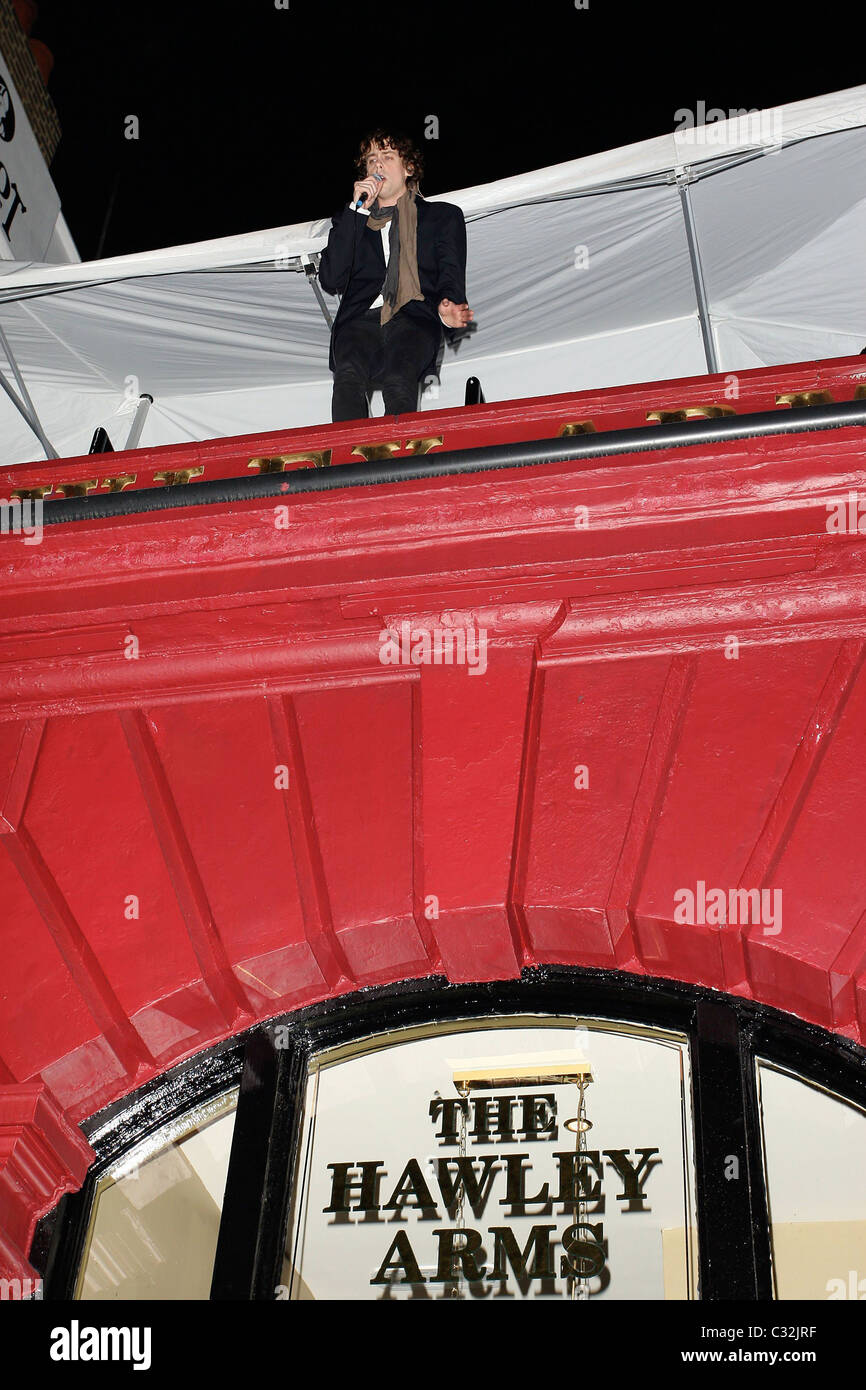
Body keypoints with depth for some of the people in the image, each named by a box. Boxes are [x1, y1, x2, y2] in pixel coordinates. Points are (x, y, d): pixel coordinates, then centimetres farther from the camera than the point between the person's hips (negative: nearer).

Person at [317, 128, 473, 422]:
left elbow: (450, 277, 12)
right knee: (349, 375, -35)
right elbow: (331, 281, 12)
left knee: (399, 378, -36)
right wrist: (357, 211, 10)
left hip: (413, 320, -1)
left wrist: (448, 310, -13)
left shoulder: (443, 216, 27)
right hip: (361, 320, 1)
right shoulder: (349, 219, 30)